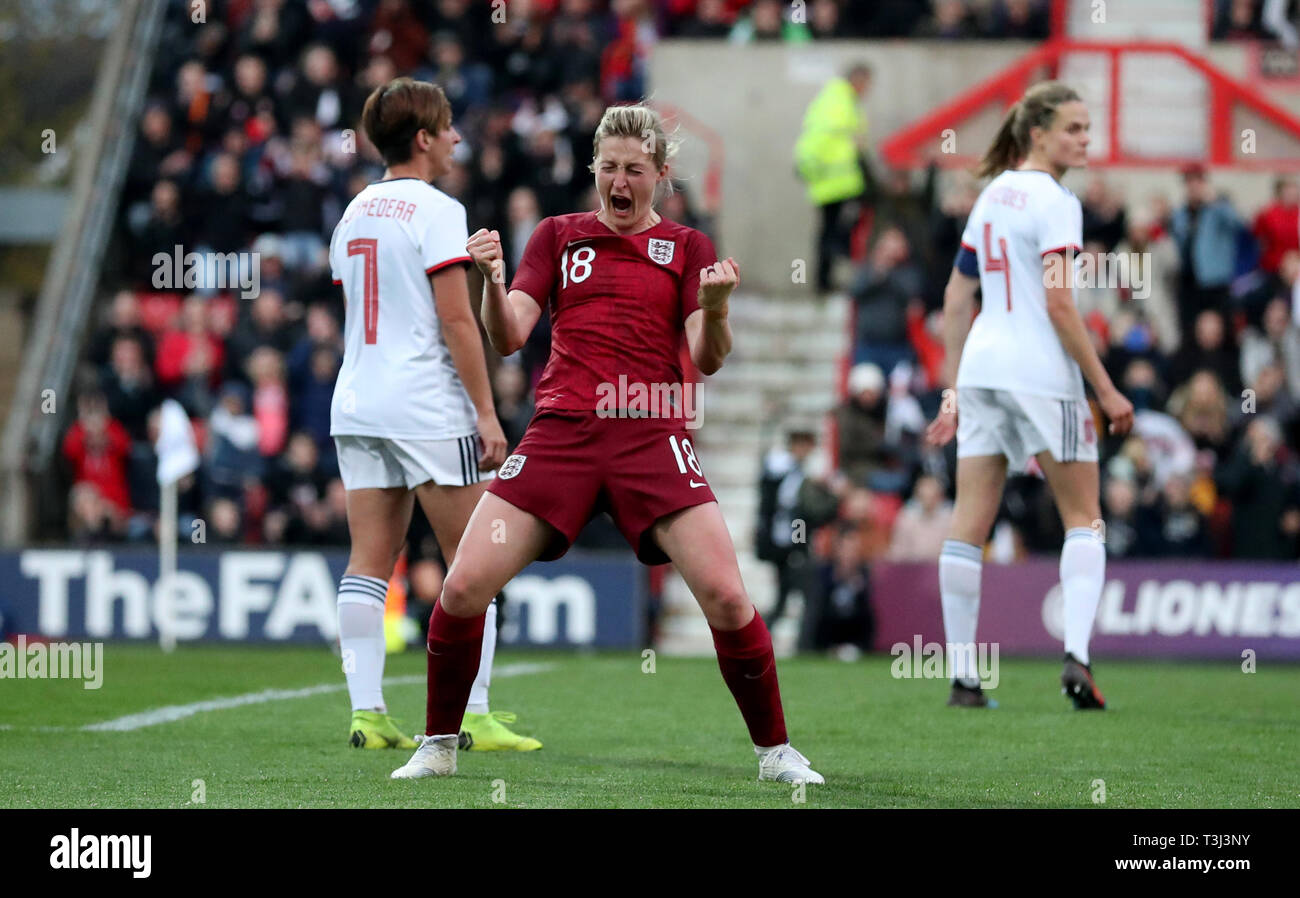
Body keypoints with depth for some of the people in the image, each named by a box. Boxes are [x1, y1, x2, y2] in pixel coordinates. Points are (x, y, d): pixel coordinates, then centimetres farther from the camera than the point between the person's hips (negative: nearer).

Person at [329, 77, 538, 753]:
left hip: (357, 401, 7)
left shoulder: (354, 212, 14)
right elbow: (456, 321, -14)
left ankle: (366, 711, -1)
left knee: (370, 561, 4)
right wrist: (487, 412, -12)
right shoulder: (435, 210, -9)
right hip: (428, 407, -7)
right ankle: (473, 716, -4)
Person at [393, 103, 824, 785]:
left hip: (651, 435, -1)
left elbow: (706, 359, 0)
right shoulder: (559, 235, 14)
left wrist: (716, 306, -21)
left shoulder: (686, 247, 10)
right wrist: (492, 281, -15)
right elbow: (508, 338, 5)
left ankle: (774, 752, 1)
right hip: (560, 432, 1)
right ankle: (438, 747, 9)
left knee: (725, 595, -17)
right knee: (463, 587, -10)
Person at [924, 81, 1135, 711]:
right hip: (1041, 372, -7)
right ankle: (1076, 654, -15)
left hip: (981, 368, 7)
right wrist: (1106, 389, -12)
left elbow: (956, 297, 16)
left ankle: (962, 677, 4)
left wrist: (954, 389, 20)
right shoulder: (1054, 202, -11)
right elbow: (1060, 305, -18)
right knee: (1083, 517, 3)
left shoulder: (992, 194, 13)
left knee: (969, 522, 5)